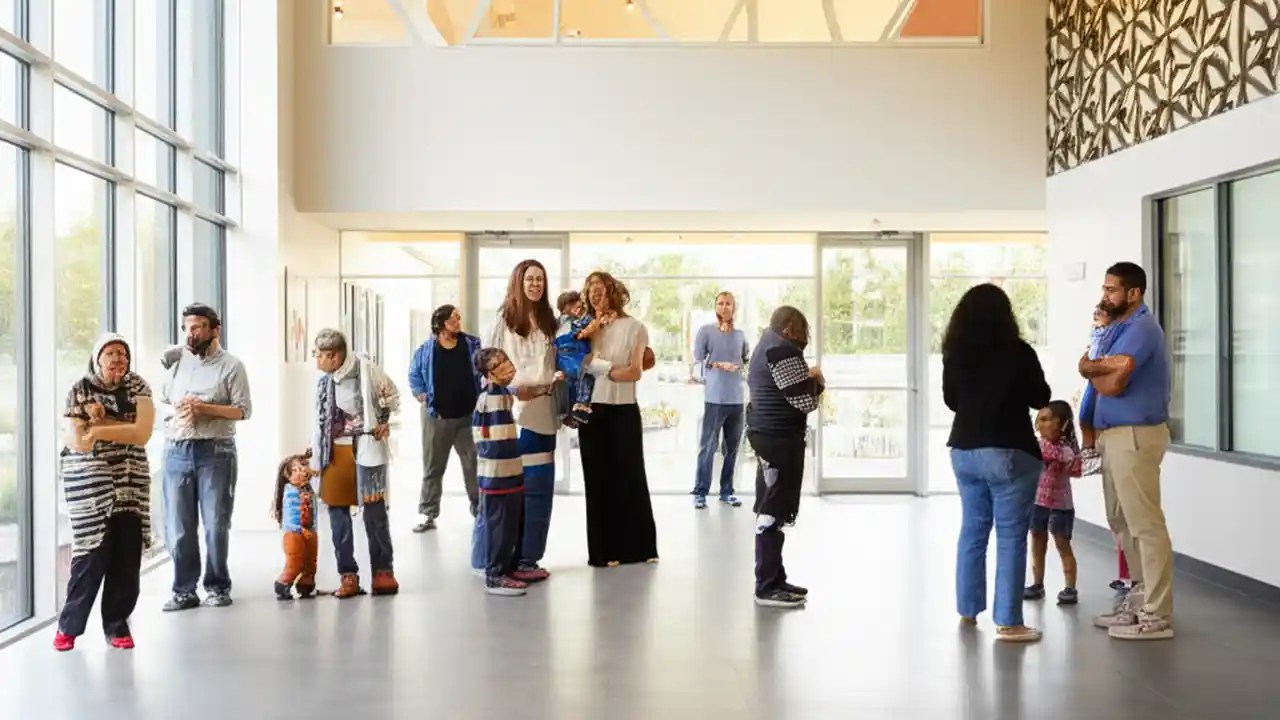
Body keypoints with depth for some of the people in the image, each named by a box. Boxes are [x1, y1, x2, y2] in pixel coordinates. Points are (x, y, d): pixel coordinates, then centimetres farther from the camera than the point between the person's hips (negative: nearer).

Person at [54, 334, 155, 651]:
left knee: (127, 554, 0)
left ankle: (117, 625, 13)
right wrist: (121, 428, -9)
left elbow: (142, 434, -10)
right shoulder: (80, 390, -3)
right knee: (93, 552, -6)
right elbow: (78, 442, -12)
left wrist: (98, 426, -12)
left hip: (129, 481, 2)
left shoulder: (137, 387, 3)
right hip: (89, 482, -2)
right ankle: (69, 624, 11)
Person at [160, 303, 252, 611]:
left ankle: (217, 586, 14)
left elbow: (243, 410, -5)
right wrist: (177, 413, 0)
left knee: (216, 524, 0)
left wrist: (204, 407, -16)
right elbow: (164, 401, 22)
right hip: (177, 450, 4)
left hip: (215, 451, -4)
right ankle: (184, 590, 12)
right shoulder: (176, 360, 12)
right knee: (177, 527, 3)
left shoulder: (231, 365, -1)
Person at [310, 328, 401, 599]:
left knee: (374, 511, 0)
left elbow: (392, 394, 6)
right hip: (335, 451, 4)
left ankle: (383, 571, 11)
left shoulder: (365, 369, -8)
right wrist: (316, 458, 12)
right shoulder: (324, 381, 6)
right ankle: (348, 576, 12)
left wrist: (383, 422, -1)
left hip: (366, 448, -4)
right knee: (337, 513, 3)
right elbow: (320, 421, 14)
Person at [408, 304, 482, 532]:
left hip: (468, 415, 1)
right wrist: (422, 395, 1)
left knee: (474, 464, 8)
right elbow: (414, 375, 10)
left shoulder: (472, 345, -1)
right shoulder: (426, 350, -3)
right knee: (433, 467, 7)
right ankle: (427, 514, 13)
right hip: (437, 417, -1)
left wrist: (481, 399, -1)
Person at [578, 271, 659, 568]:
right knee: (598, 480, 4)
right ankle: (604, 550, 10)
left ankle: (638, 546, 14)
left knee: (630, 477, 4)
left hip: (624, 412, -2)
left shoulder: (634, 327, 0)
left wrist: (601, 368, -8)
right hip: (592, 412, 2)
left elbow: (635, 372, -8)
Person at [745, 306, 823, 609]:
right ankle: (767, 587, -5)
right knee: (773, 513, -8)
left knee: (771, 510, 14)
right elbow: (806, 401, -16)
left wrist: (808, 379, 11)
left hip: (769, 436, 11)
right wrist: (816, 379, 2)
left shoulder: (765, 347, 19)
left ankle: (774, 580, 21)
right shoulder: (782, 350, -14)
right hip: (780, 438, -11)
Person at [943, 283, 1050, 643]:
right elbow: (1041, 399, -1)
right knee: (1011, 537, -2)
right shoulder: (1018, 352, -12)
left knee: (972, 530, 15)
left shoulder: (954, 354, 1)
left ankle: (968, 610, 22)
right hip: (1008, 452, -5)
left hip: (963, 450, 5)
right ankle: (1008, 622, -3)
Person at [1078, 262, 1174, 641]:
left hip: (1135, 436, -10)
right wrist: (1102, 367, -10)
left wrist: (1090, 369, -3)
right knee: (1124, 523, 15)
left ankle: (1157, 616, -4)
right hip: (1114, 435, 10)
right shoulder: (1119, 327, 18)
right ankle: (1139, 600, 24)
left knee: (1145, 525, -7)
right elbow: (1111, 370, 11)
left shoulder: (1141, 328, -14)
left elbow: (1112, 383, -21)